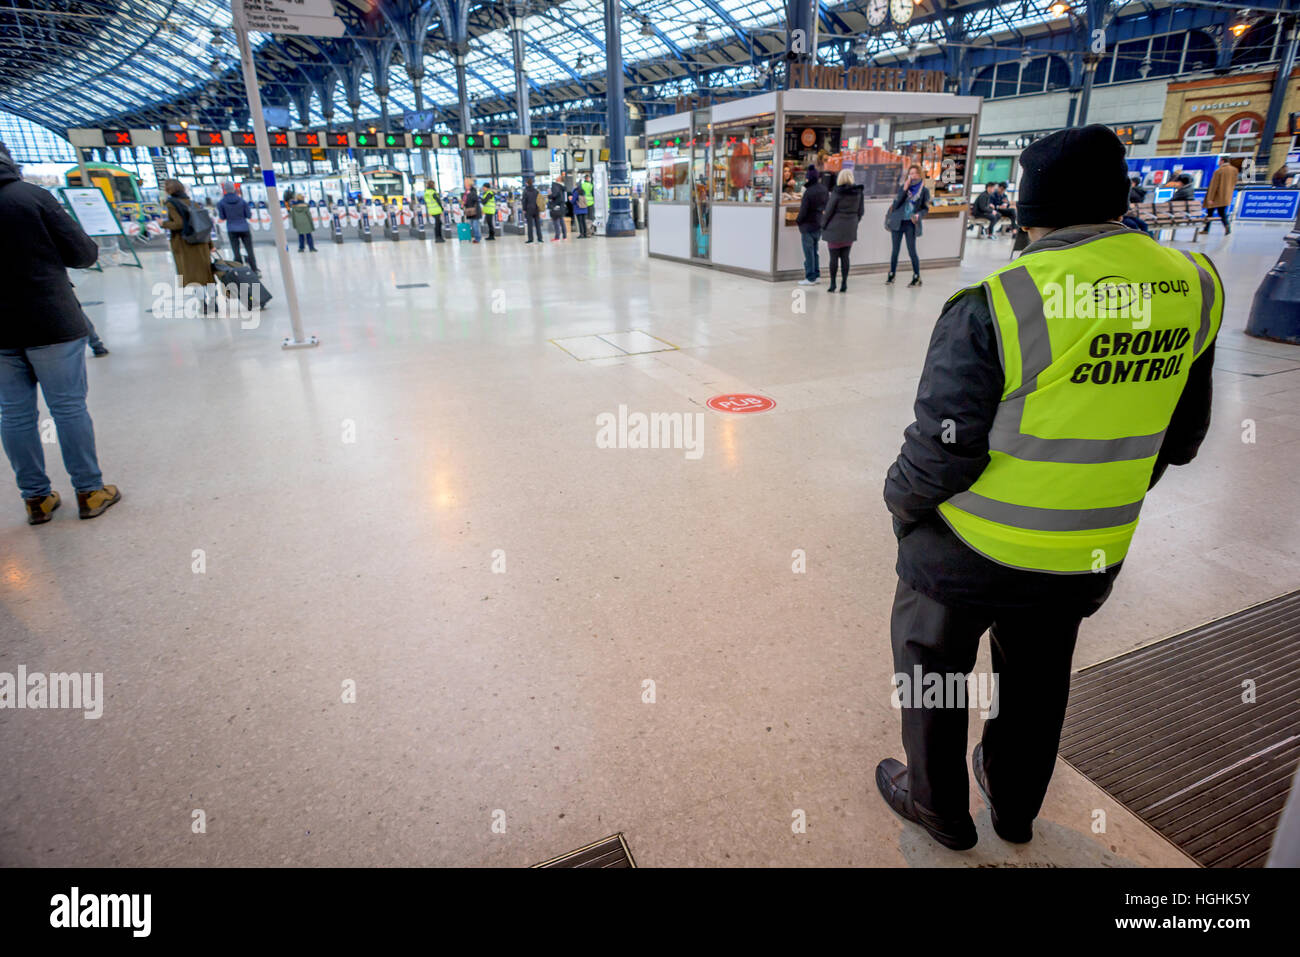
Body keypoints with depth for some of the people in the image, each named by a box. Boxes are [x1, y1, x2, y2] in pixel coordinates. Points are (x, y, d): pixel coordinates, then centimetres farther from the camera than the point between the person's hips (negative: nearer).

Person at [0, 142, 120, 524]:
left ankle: (36, 498, 16)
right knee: (69, 408, 3)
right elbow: (84, 254, -6)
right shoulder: (32, 196, -7)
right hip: (51, 322, -3)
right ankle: (89, 492, 9)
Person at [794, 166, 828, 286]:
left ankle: (810, 278, 3)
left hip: (808, 226, -7)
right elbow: (827, 205, 12)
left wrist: (798, 221, -2)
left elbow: (803, 211, -19)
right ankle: (816, 275, 21)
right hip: (819, 225, 7)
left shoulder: (808, 192, -21)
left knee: (809, 253, 0)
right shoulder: (823, 189, 2)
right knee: (815, 251, 17)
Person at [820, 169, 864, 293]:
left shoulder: (837, 192, -12)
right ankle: (844, 282, 7)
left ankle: (833, 283, 3)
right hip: (850, 229, 4)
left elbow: (829, 210, -9)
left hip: (835, 228, -4)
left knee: (834, 256, 2)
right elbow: (860, 210, 8)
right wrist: (854, 223, 18)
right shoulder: (858, 192, 2)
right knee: (845, 256, 8)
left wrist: (823, 224, 4)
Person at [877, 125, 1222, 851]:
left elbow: (941, 451, -20)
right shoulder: (1194, 287, -4)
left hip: (971, 550, -5)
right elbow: (1178, 439, 7)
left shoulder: (994, 302, -23)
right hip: (1086, 560, 6)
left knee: (932, 670, 19)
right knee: (1037, 682, 26)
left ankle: (939, 809, 40)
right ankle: (1016, 808, 49)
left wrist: (902, 499, 1)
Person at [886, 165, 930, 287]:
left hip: (911, 224, -2)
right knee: (895, 250, 8)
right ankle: (891, 275, 19)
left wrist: (918, 215, -17)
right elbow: (896, 204, -5)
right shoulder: (902, 187, 6)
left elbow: (926, 208, 3)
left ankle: (917, 277, 3)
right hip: (898, 222, 2)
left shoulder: (924, 190, 2)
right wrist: (904, 190, -13)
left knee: (912, 251, -6)